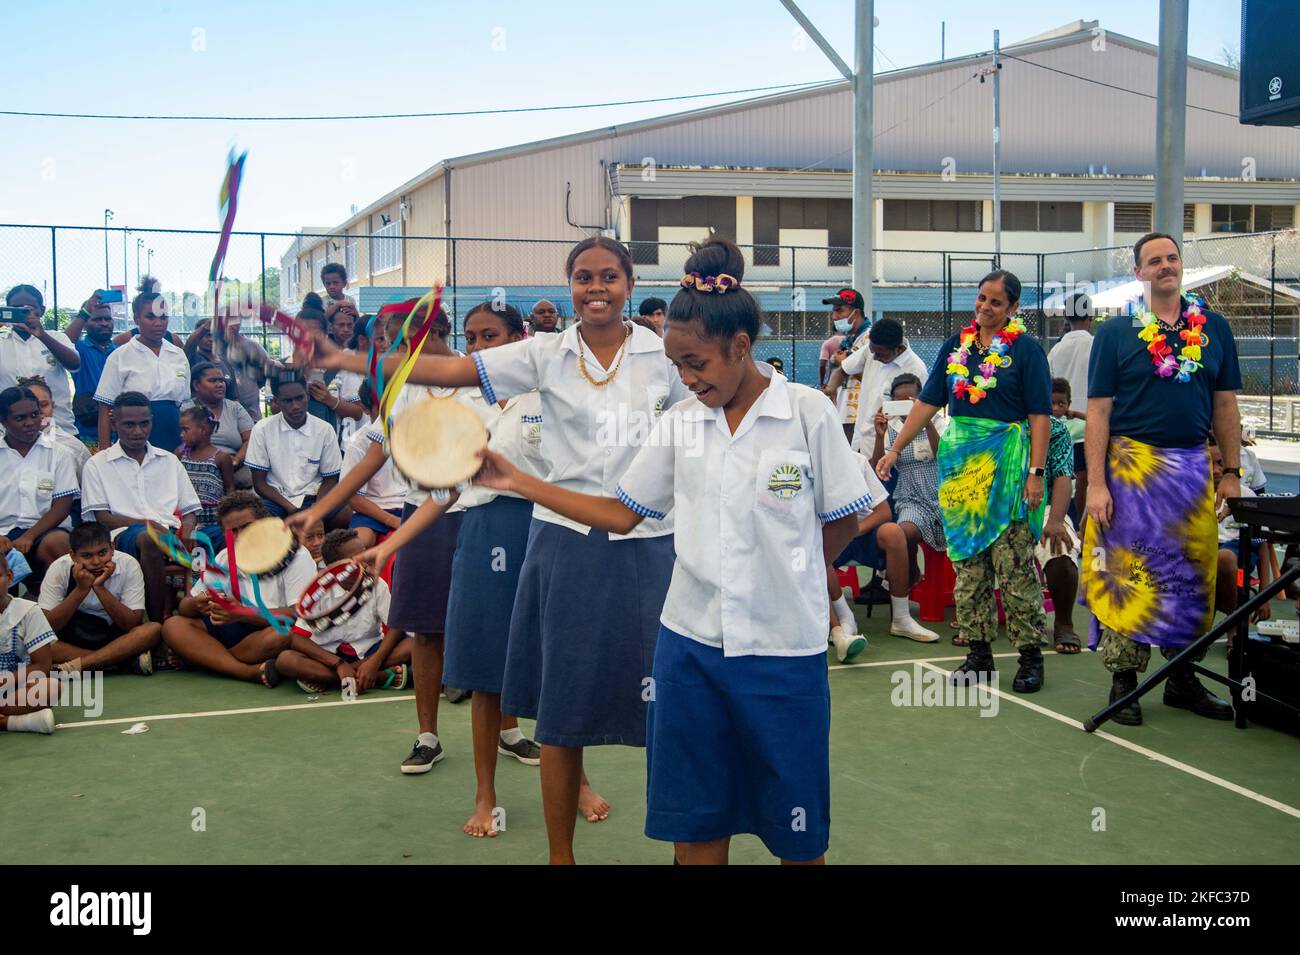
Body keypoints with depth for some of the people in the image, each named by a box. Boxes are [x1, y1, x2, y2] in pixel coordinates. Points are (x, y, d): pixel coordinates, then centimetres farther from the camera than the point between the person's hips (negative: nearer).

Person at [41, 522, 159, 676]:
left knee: (154, 630, -29)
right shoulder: (60, 568, -15)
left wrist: (100, 588, -28)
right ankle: (127, 661, -26)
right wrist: (81, 590, -28)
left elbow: (132, 624, -18)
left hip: (113, 637, 0)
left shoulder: (128, 565, -16)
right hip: (70, 639, 0)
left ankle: (72, 666, -31)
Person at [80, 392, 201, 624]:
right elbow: (103, 518, 3)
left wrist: (185, 538, -7)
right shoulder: (98, 465, 14)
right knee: (150, 539, -39)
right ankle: (157, 622, -31)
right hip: (124, 534, -3)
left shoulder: (169, 461, 24)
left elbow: (189, 512, 18)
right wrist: (146, 523, -13)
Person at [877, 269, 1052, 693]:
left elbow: (1040, 415, -6)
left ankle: (1031, 655, 4)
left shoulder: (1025, 349, -2)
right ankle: (979, 654, 14)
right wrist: (894, 449, 8)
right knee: (967, 562, 6)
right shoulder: (957, 345, 12)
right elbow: (927, 401, 13)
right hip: (960, 463, 5)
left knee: (1014, 563, -5)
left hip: (1006, 465, -5)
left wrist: (1036, 472, -14)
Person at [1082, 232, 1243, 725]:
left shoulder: (1213, 328, 9)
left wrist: (1231, 472, 5)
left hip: (1195, 468, 3)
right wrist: (1096, 484, -10)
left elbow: (1225, 405, 11)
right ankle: (1123, 679, 7)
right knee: (1129, 573, -2)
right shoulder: (1116, 332, 1)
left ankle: (1182, 678, 19)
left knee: (1192, 573, 8)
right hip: (1132, 464, -3)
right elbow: (1098, 411, -3)